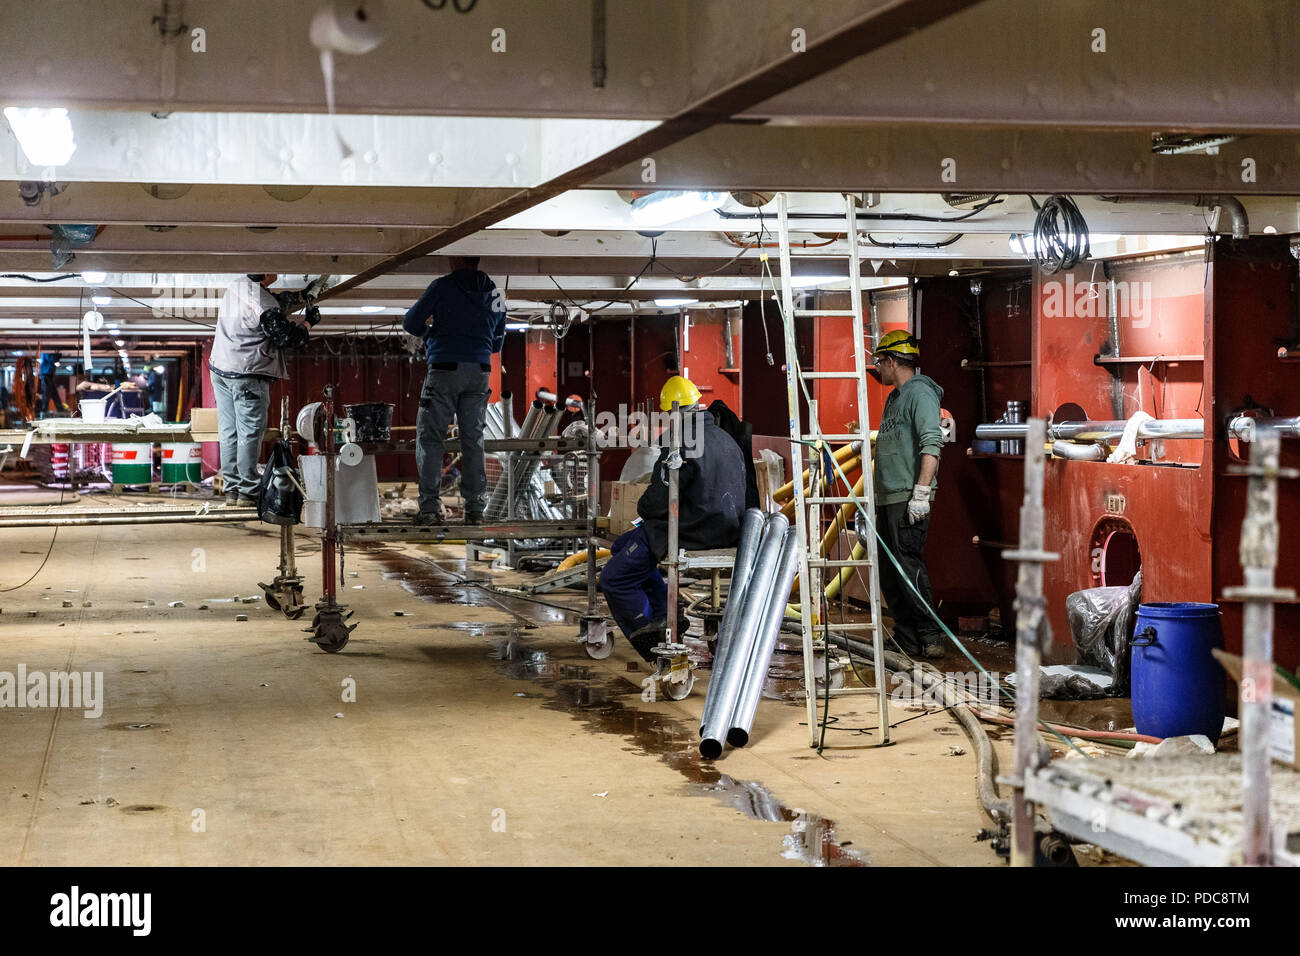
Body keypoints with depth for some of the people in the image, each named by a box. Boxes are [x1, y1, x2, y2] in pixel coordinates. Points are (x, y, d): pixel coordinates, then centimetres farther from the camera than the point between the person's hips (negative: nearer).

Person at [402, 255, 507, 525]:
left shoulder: (443, 286, -3)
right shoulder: (496, 296, 13)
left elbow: (410, 323, 1)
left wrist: (430, 330, 21)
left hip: (445, 368, -4)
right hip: (480, 371, 4)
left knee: (430, 437, 0)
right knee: (473, 439, 10)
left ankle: (430, 505, -9)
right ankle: (475, 508, 6)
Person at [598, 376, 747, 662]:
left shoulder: (680, 445, -20)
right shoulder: (727, 439, 9)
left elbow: (659, 501, -20)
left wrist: (643, 507, 5)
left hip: (689, 534, -9)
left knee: (614, 579, -1)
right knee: (621, 548, 23)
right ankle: (666, 613, 15)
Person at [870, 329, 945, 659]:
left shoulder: (920, 393, -9)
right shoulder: (894, 398, 20)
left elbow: (931, 444, -19)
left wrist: (921, 492, -24)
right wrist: (876, 498, 23)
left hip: (908, 498, -10)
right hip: (888, 498, 10)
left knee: (908, 564, -13)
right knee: (888, 570, 10)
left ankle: (930, 635, -8)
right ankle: (907, 638, 15)